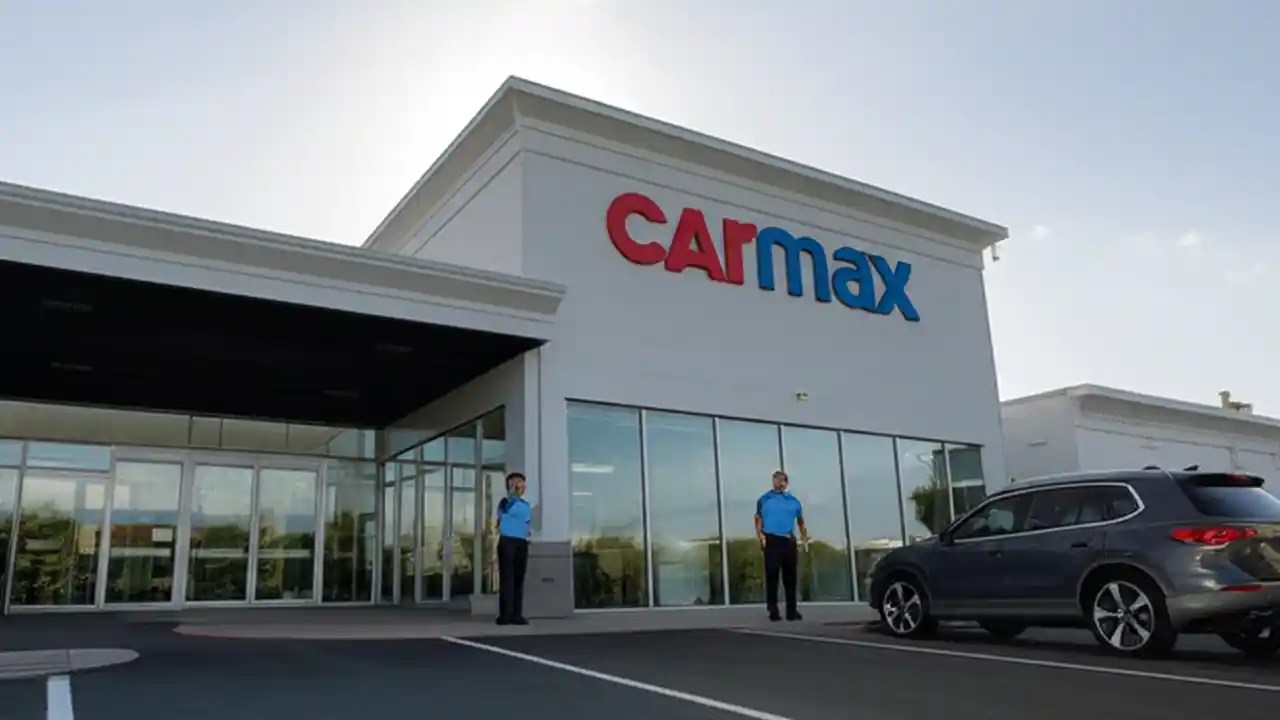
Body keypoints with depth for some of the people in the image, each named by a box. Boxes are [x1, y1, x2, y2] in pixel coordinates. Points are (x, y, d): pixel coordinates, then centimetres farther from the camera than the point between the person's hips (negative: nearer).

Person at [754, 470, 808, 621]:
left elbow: (800, 520, 18)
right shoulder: (764, 499, 7)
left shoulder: (793, 500, 14)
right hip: (772, 541, -3)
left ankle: (792, 610, 12)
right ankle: (773, 610, -1)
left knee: (790, 576, 5)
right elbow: (758, 520, 2)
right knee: (771, 575, -5)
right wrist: (760, 535, -13)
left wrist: (804, 536, 6)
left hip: (789, 541, 3)